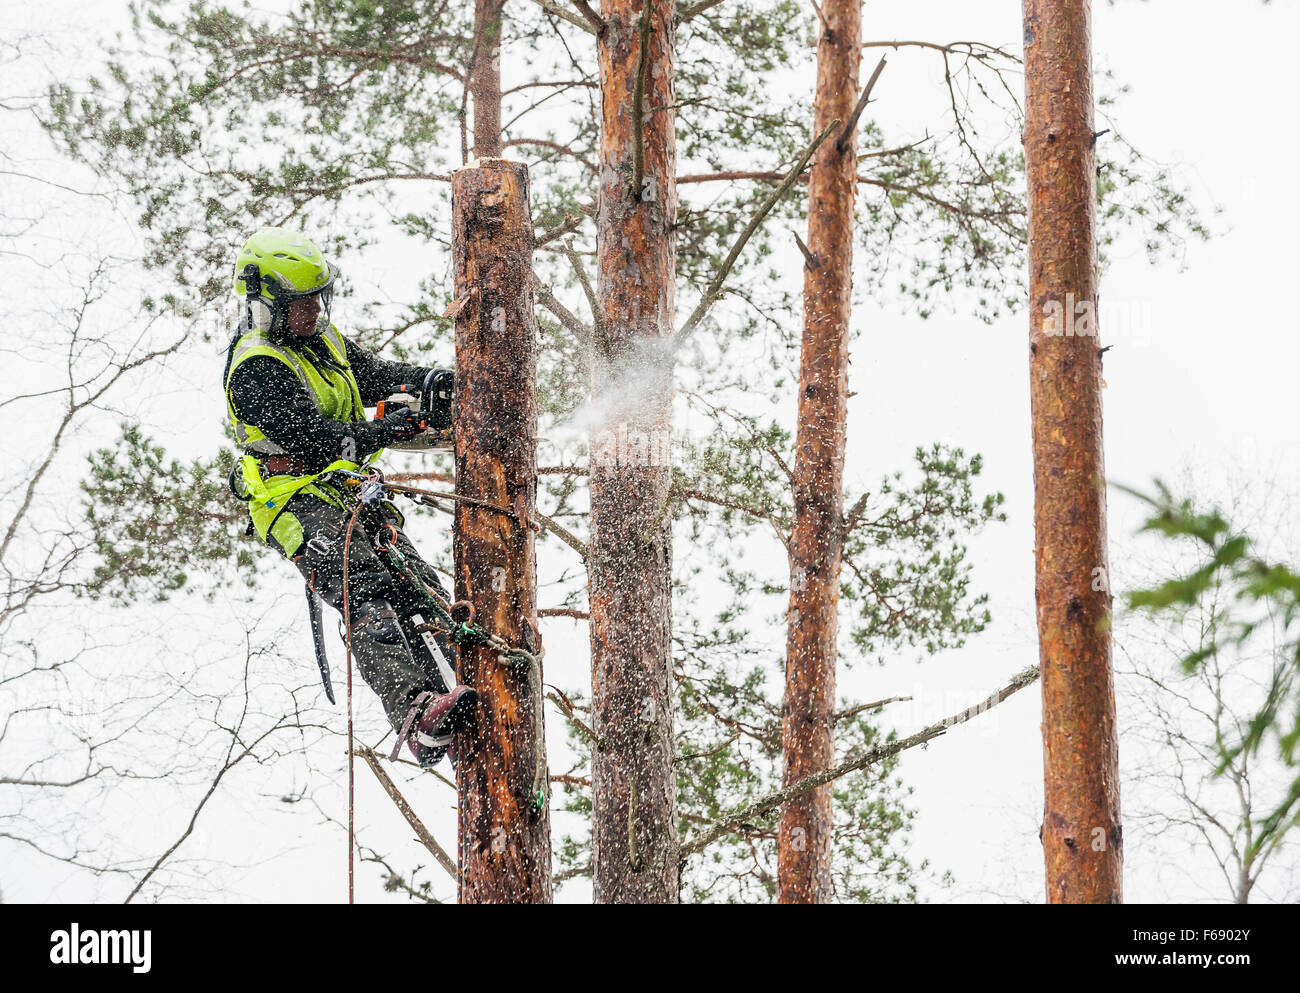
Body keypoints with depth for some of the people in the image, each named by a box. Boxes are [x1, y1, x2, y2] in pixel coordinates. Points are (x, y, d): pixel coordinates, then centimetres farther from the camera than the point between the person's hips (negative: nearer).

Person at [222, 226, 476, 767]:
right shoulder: (256, 368, -14)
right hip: (296, 500, -9)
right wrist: (385, 430, -30)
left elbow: (373, 375, 22)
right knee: (367, 594, -28)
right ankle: (417, 719, -42)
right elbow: (310, 436, -23)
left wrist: (425, 379, 2)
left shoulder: (320, 336, 14)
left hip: (350, 488, 9)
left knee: (419, 590, -3)